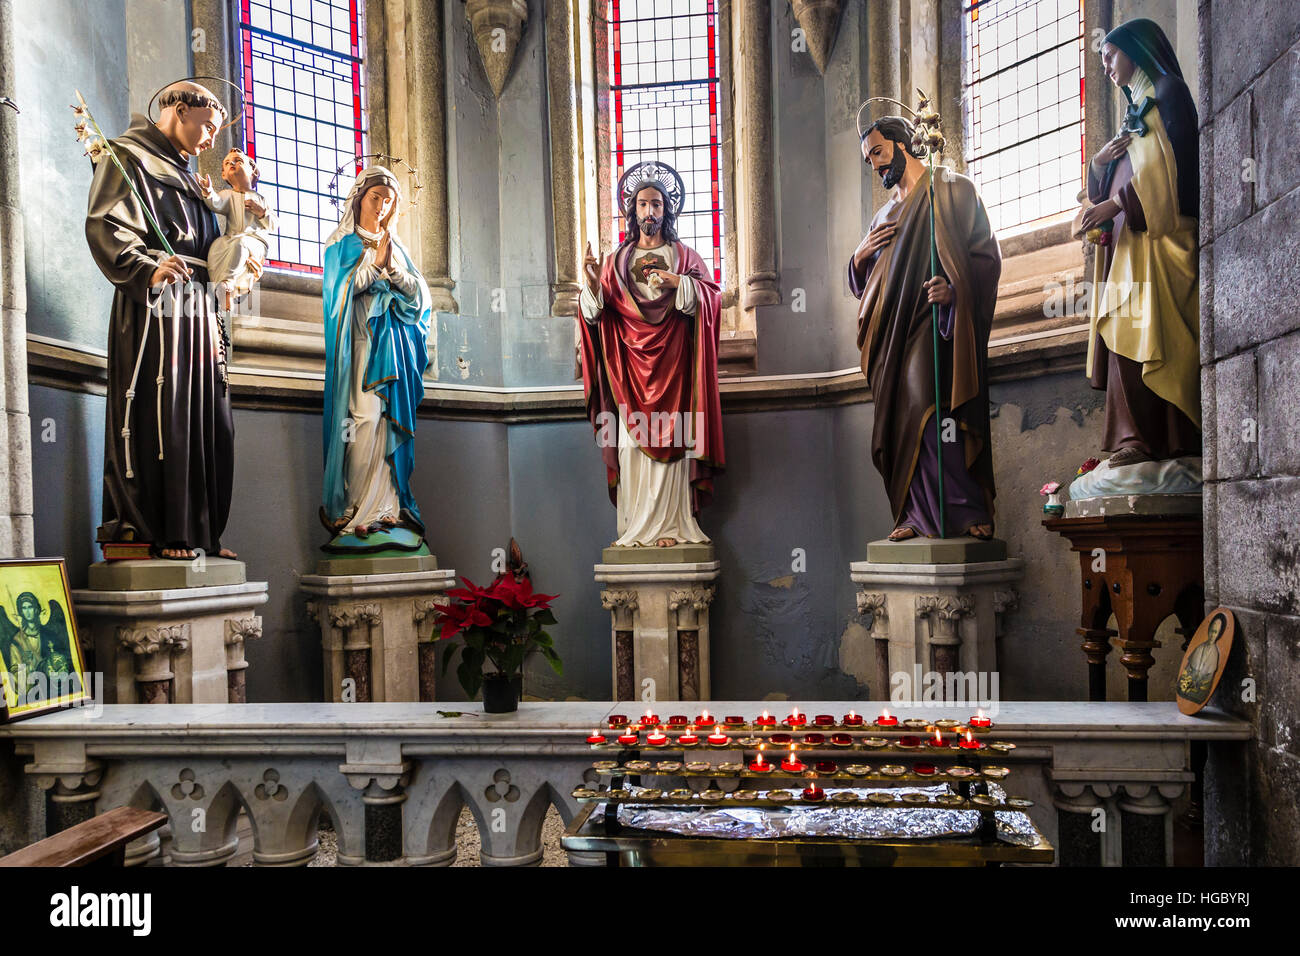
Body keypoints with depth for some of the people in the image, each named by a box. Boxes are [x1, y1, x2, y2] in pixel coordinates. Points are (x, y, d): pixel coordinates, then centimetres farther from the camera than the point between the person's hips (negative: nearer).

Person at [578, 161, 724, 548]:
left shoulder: (684, 255, 12)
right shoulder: (617, 260, 15)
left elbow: (712, 297, 0)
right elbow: (595, 312, 6)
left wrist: (679, 283, -15)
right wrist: (593, 284, -13)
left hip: (671, 360, -1)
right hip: (629, 364, 1)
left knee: (670, 440, -6)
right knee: (632, 442, -5)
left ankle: (673, 525, -3)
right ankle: (637, 528, -1)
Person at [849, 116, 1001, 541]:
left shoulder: (953, 189, 8)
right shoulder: (884, 214, 27)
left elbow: (988, 256, -2)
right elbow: (864, 284, 28)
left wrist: (955, 288, -20)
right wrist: (860, 257, 6)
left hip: (936, 322, -6)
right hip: (893, 330, 7)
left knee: (925, 407, -21)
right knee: (899, 421, -3)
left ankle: (967, 511, -17)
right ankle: (918, 516, -1)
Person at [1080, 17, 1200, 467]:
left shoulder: (1168, 92, 3)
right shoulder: (1135, 108, 28)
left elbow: (1175, 163, -10)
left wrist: (1117, 204, -15)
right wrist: (1099, 163, 3)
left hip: (1159, 235, -8)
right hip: (1127, 238, 8)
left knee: (1155, 331, -15)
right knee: (1126, 334, -3)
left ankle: (1171, 439, -16)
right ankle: (1138, 438, -7)